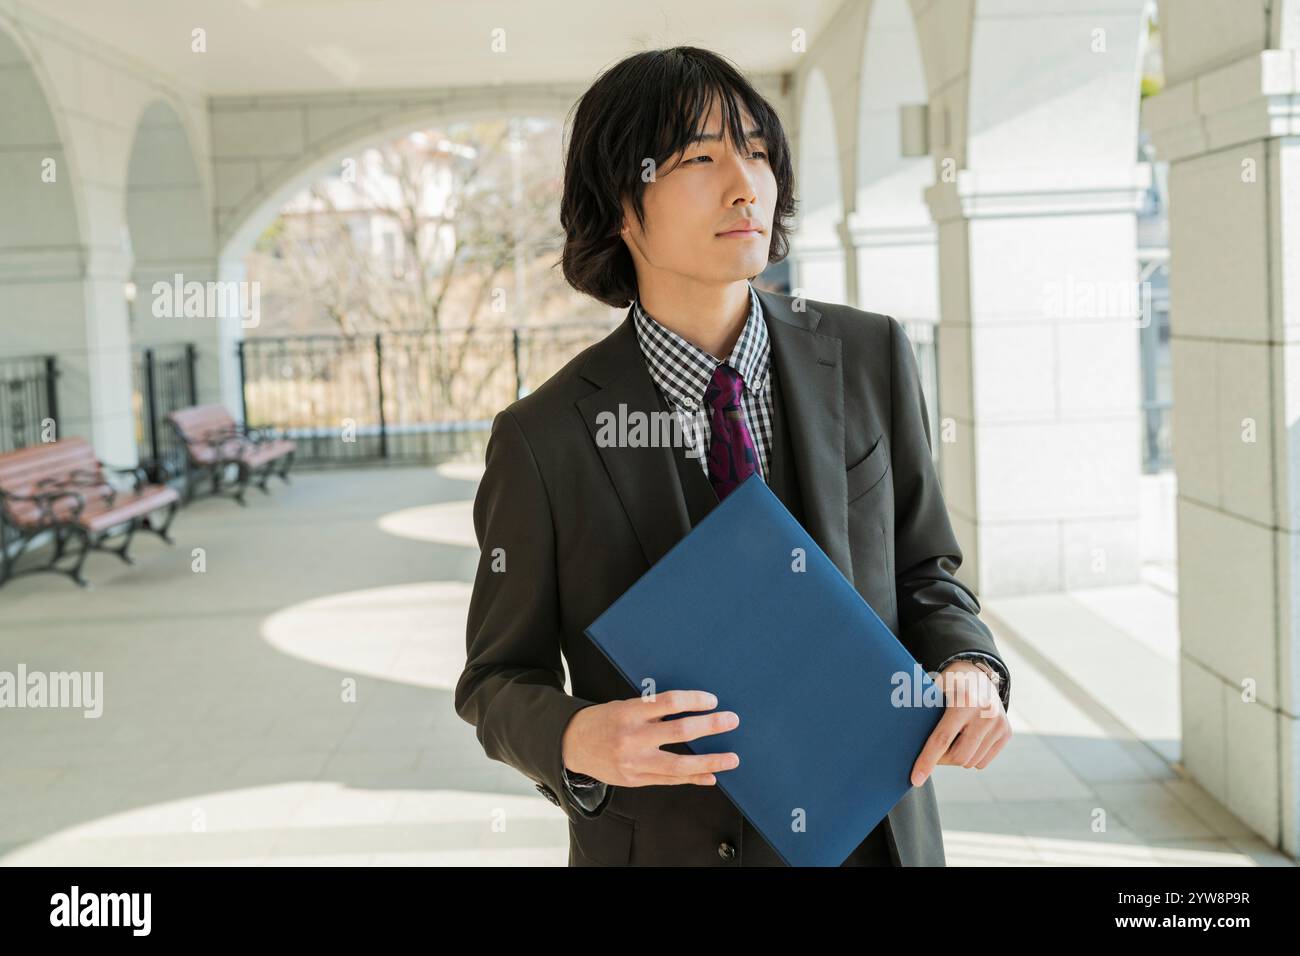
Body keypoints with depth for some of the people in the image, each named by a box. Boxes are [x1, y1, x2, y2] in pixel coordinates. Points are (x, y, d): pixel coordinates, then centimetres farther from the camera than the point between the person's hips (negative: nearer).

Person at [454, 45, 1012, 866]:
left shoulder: (872, 359, -6)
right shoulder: (545, 441, -14)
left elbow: (924, 570, 5)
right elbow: (500, 682, -5)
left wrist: (968, 669, -15)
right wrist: (578, 742, -25)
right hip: (666, 844, -2)